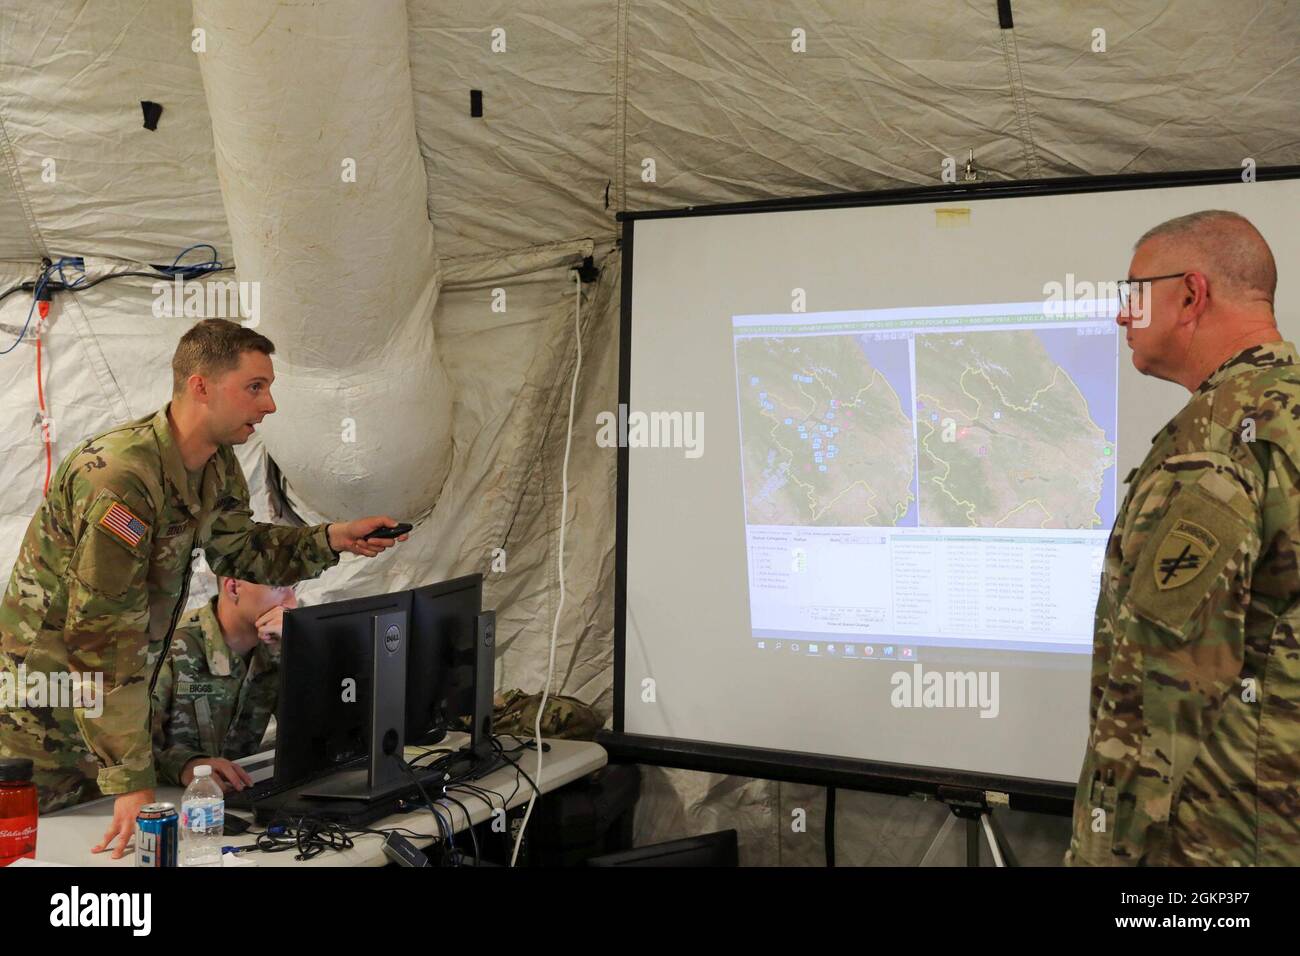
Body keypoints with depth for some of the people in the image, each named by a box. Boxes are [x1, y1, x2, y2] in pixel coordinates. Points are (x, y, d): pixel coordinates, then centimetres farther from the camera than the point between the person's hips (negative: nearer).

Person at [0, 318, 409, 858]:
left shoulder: (219, 466, -2)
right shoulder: (120, 476, -30)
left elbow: (241, 551, 14)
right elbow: (103, 639, -31)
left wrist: (333, 539, -4)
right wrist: (133, 781, -31)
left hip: (114, 702, 8)